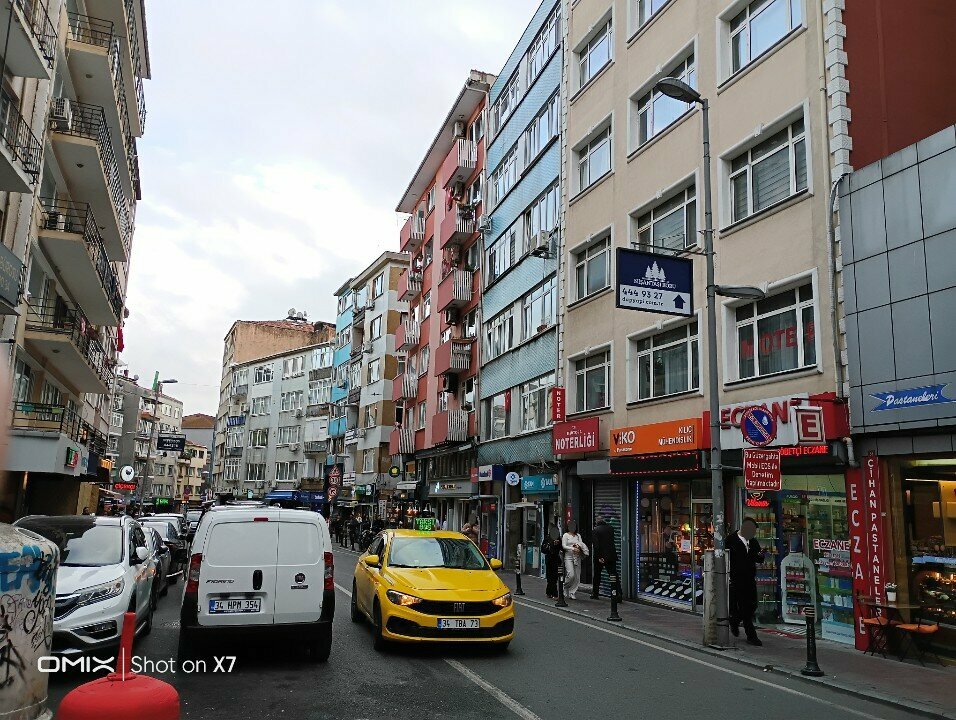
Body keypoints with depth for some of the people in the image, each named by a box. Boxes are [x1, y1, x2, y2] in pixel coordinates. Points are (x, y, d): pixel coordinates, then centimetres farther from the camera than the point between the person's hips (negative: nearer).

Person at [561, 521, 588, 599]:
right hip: (568, 556, -4)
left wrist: (578, 546, -14)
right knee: (571, 575, -16)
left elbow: (582, 544, 8)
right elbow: (563, 546, -6)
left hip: (577, 557, 4)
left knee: (577, 577, 0)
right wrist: (573, 549, -16)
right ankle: (565, 587, 10)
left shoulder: (578, 535, 15)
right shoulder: (566, 535, 3)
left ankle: (572, 593, 9)